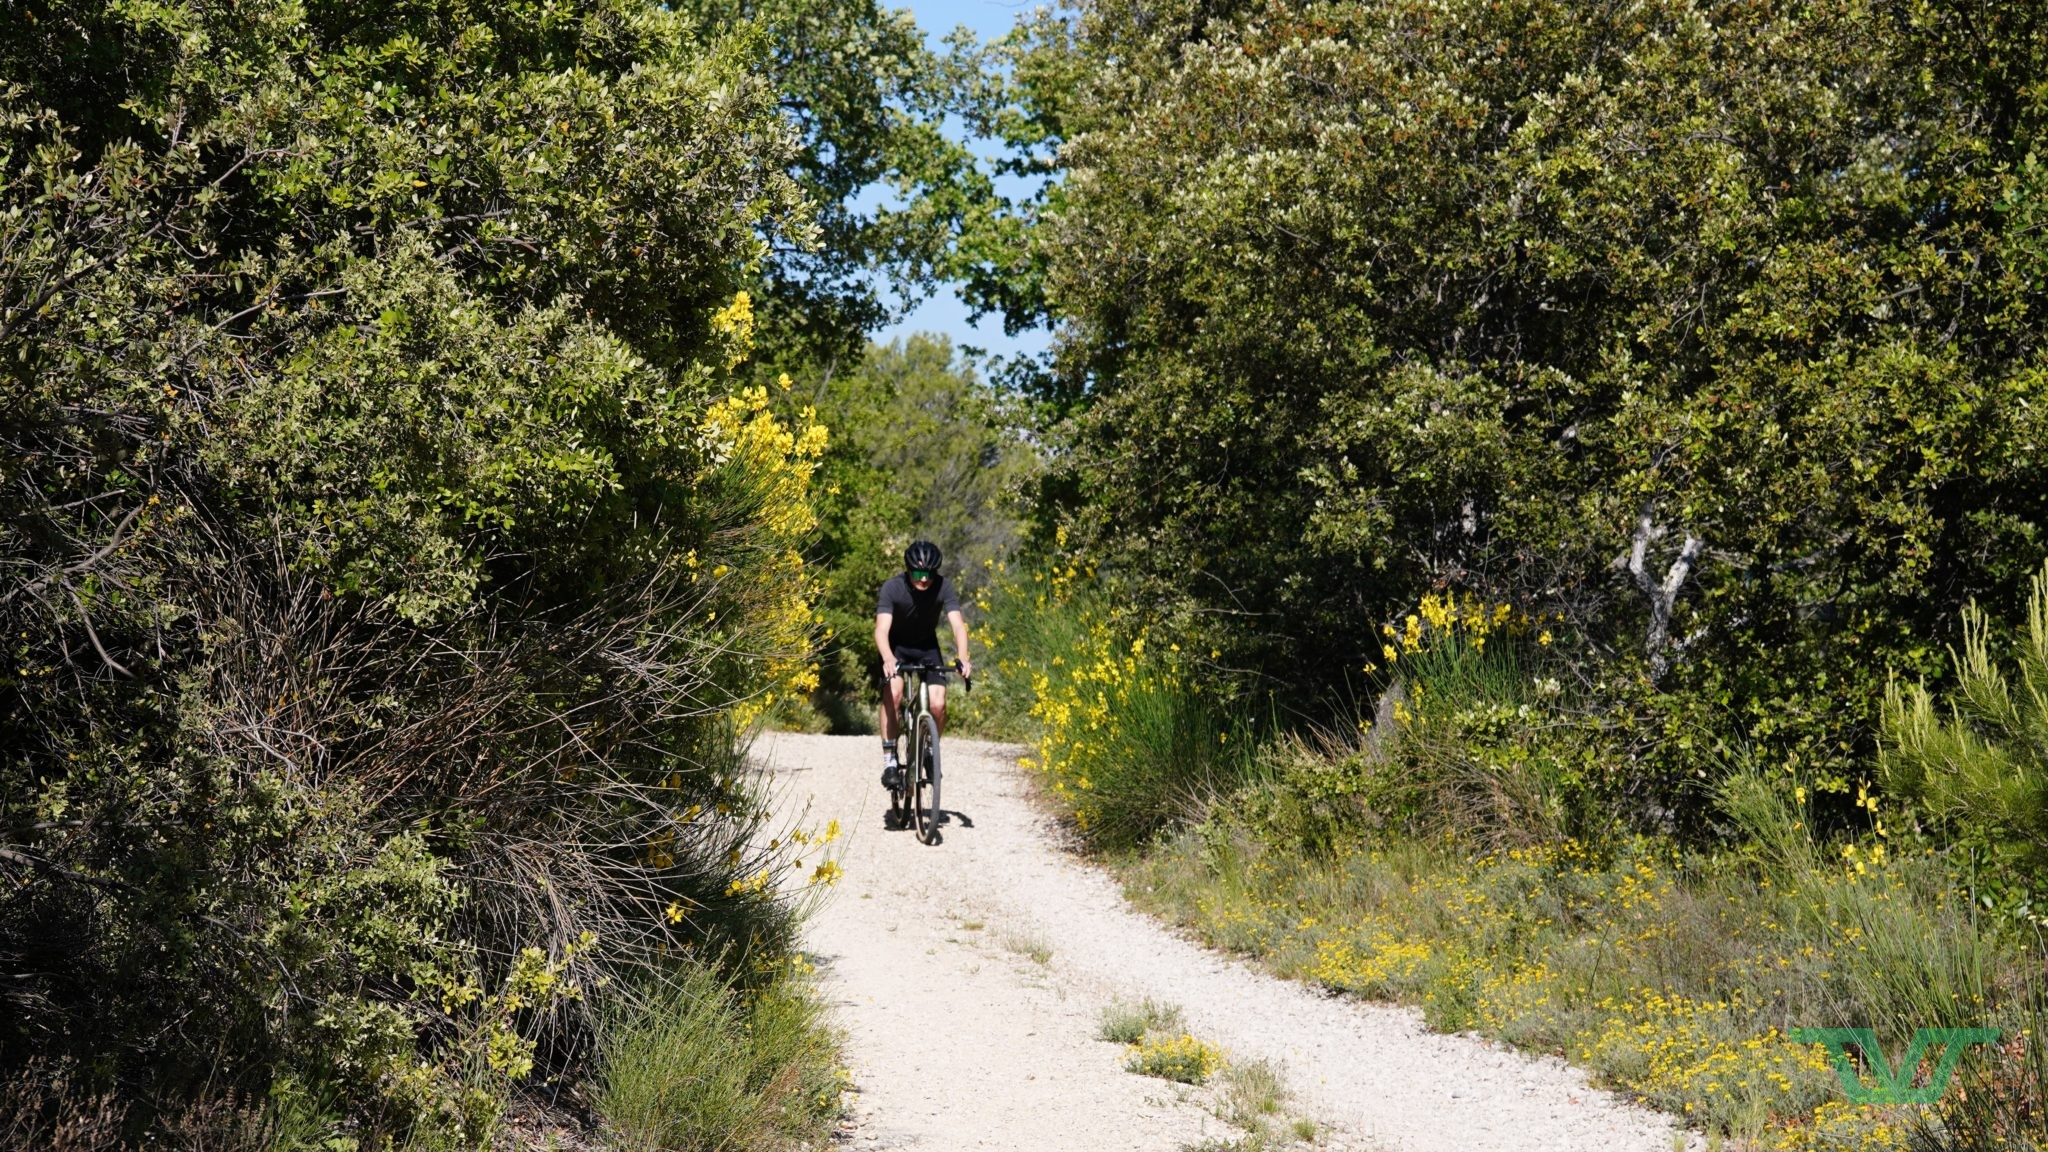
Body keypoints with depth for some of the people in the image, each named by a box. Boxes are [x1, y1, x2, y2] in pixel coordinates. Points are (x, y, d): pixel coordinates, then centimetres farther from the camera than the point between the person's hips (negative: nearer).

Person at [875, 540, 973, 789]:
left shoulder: (943, 586, -24)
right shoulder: (893, 588, -28)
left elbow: (958, 624, -32)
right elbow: (882, 629, -38)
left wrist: (963, 658, -51)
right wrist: (888, 659, -58)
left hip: (927, 646, 2)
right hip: (896, 646, -2)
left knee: (938, 705, -15)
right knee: (893, 692, -28)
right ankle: (889, 760, -19)